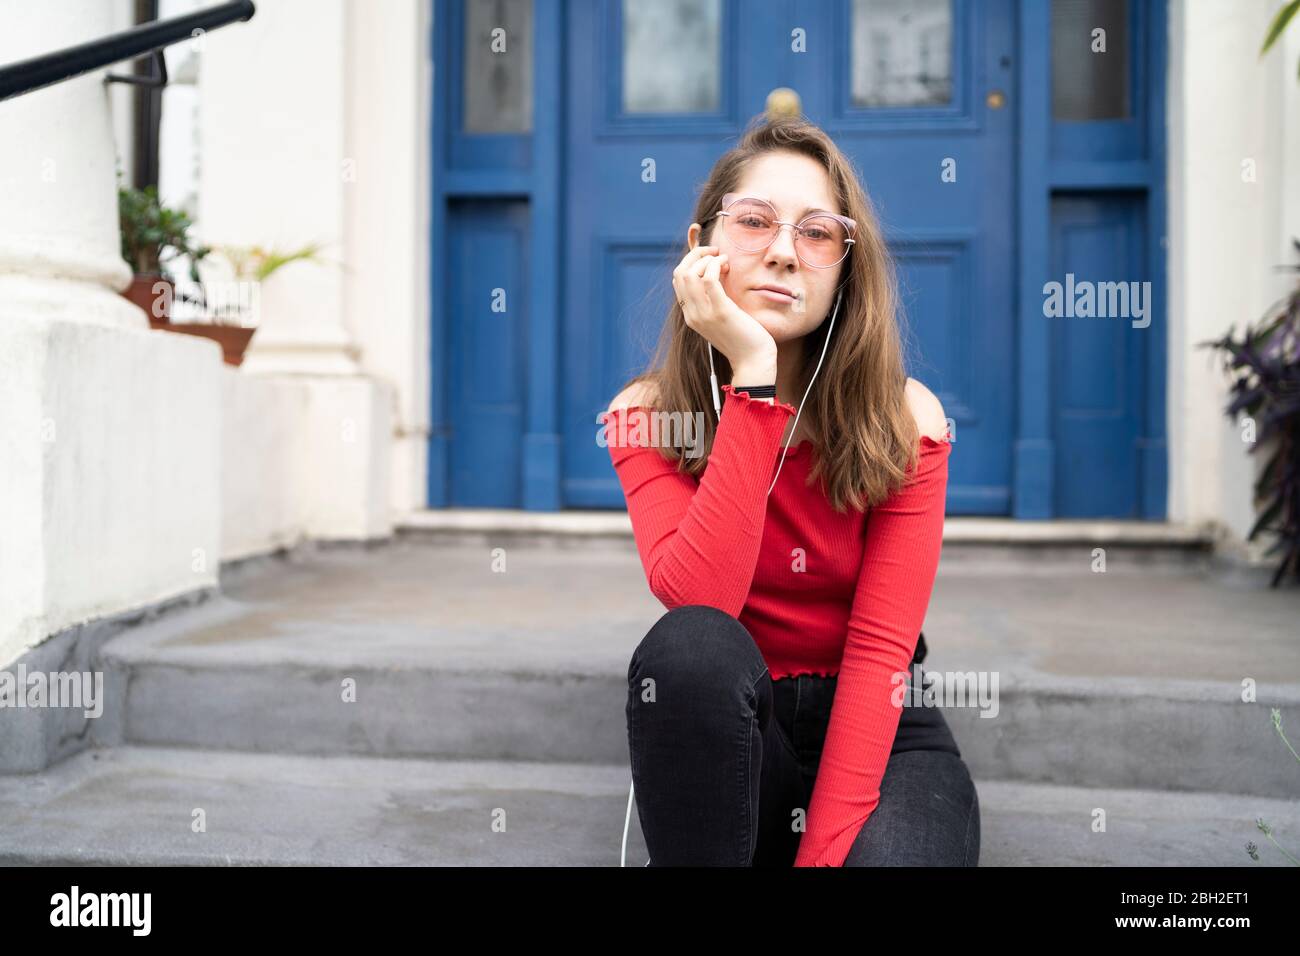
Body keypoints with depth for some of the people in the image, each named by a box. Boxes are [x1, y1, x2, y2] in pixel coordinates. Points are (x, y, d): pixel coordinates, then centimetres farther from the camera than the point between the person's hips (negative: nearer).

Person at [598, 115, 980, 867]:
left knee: (892, 852, -32)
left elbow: (881, 648, -17)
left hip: (873, 732, 0)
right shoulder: (646, 415, -8)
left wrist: (824, 849, -26)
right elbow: (697, 603, -27)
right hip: (722, 737, 1)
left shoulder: (905, 420, -10)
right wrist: (753, 375, -29)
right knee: (688, 647, -33)